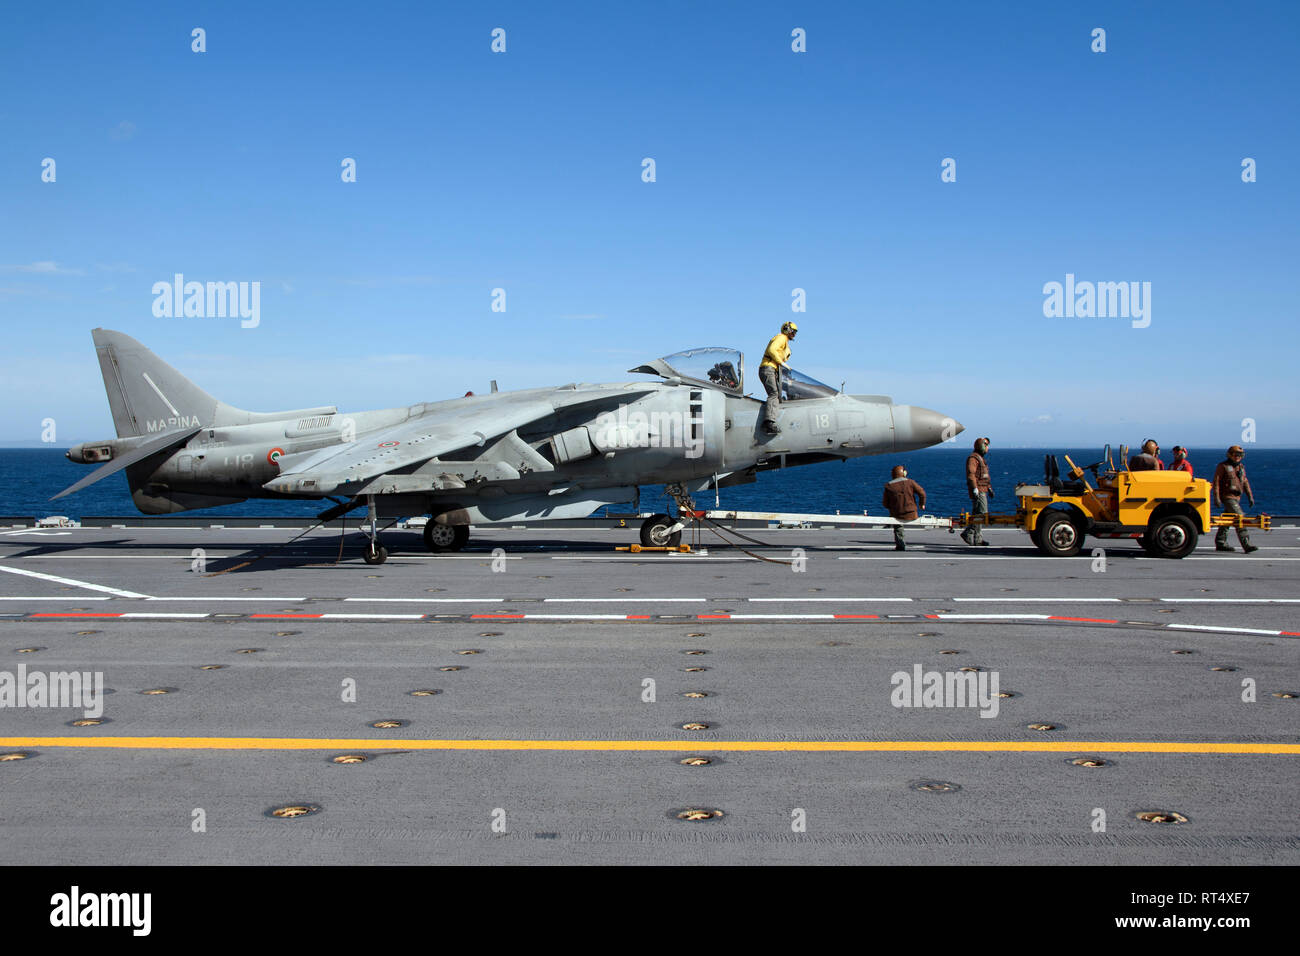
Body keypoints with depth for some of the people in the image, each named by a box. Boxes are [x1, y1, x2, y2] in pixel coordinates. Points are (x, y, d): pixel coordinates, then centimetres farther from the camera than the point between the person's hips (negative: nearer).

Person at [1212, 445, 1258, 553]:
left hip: (1236, 497, 8)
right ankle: (1246, 544, -20)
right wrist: (1216, 497, -16)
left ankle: (1220, 543, 23)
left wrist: (1250, 496, 11)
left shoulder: (1241, 467, 15)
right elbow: (1216, 482, -9)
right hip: (1228, 497, -8)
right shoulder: (1223, 466, -6)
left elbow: (1245, 483, 18)